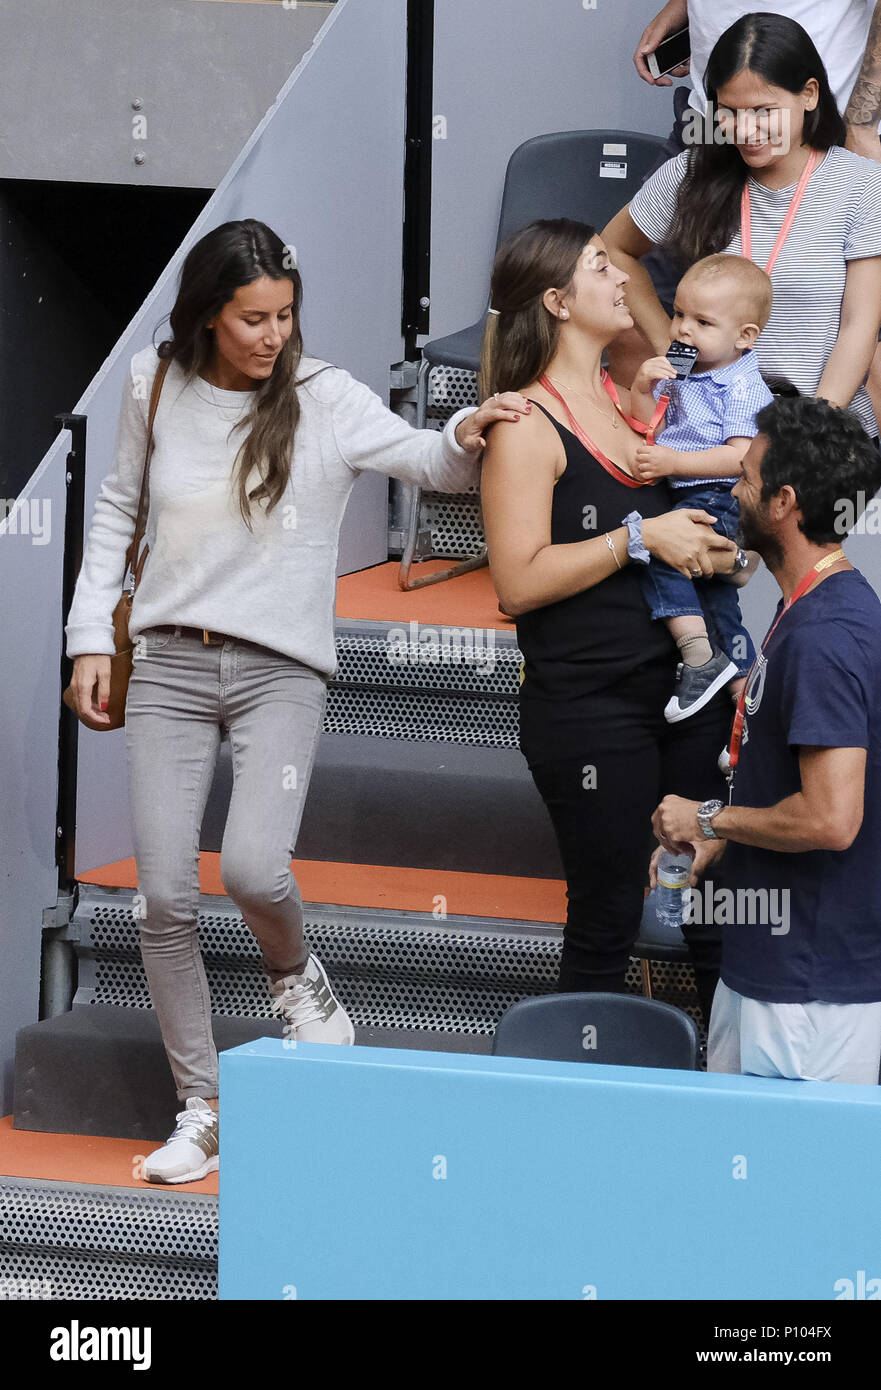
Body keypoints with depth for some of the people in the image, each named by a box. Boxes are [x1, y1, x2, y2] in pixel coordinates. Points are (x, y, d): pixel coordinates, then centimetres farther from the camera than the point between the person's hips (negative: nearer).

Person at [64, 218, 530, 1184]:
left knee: (253, 867, -23)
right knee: (163, 895, -4)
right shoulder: (156, 388, 4)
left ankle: (295, 976, 14)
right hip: (168, 667, 2)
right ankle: (199, 1110, 9)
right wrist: (90, 633, 12)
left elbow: (431, 464, -3)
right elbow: (117, 508, 16)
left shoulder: (326, 400, -4)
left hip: (280, 669, -2)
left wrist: (468, 433, -26)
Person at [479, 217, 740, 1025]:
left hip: (686, 688, 7)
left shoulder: (629, 401, 14)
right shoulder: (527, 425, -8)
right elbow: (519, 581, -17)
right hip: (589, 707, -7)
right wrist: (641, 539, -17)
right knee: (608, 918, 1)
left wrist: (716, 550, 7)